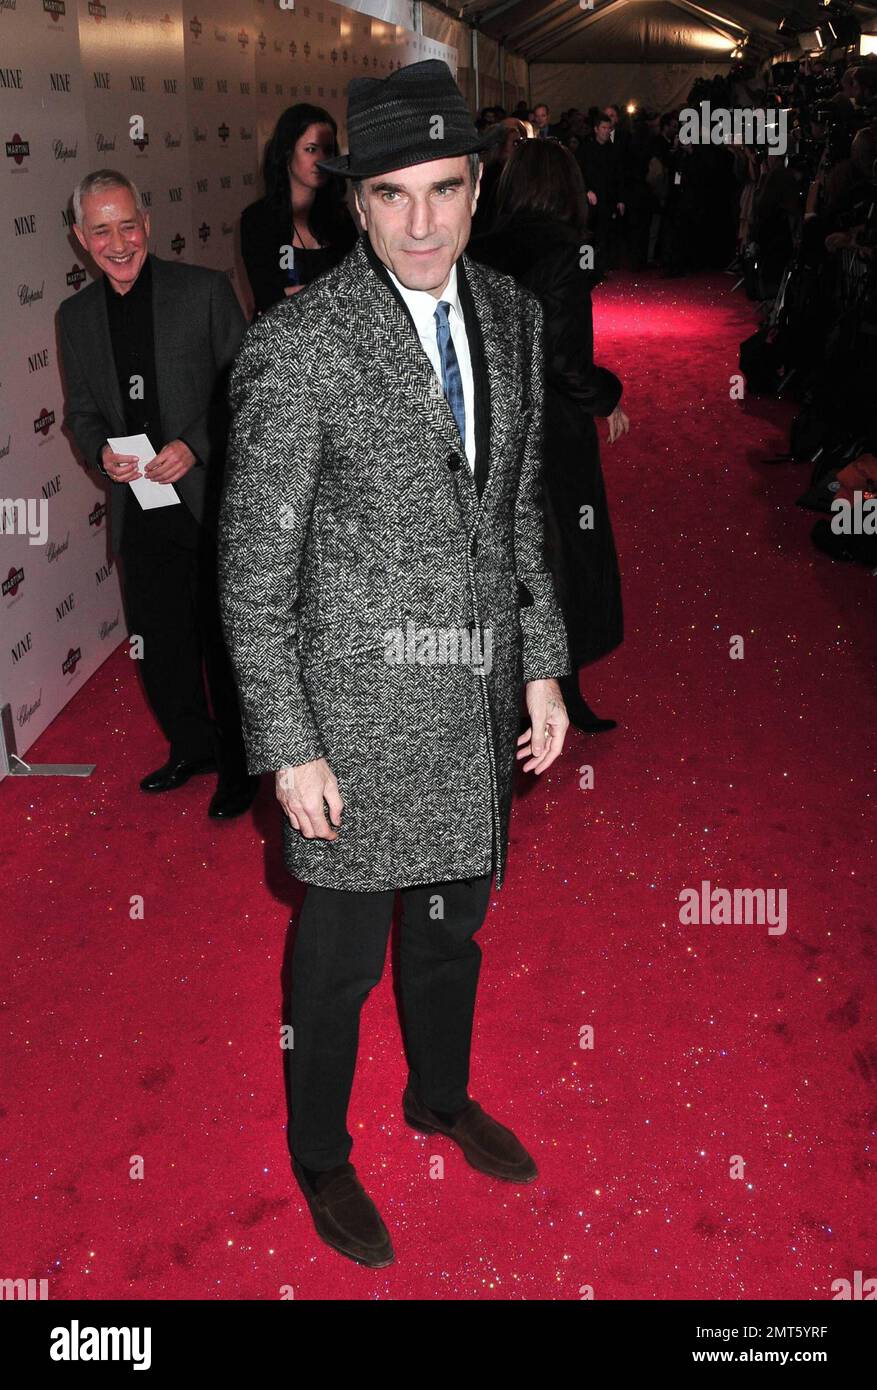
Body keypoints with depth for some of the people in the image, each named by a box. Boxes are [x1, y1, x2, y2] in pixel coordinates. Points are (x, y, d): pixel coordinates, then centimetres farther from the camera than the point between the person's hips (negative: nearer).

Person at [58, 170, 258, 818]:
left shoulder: (205, 290, -5)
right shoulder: (76, 315, 8)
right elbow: (83, 411, 14)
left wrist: (194, 446, -17)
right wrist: (102, 452, -7)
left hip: (211, 502, -4)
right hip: (141, 512, 4)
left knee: (226, 640, 5)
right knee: (161, 643, 14)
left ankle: (239, 764, 24)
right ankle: (191, 746, 36)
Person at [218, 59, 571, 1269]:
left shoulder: (511, 315, 3)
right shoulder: (295, 348, -17)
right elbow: (254, 569, -13)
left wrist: (544, 666, 9)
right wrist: (289, 748, -13)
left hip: (482, 693, 6)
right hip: (363, 704, -5)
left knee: (455, 920, 23)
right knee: (344, 953, 11)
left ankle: (443, 1097, 50)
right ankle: (321, 1157, 37)